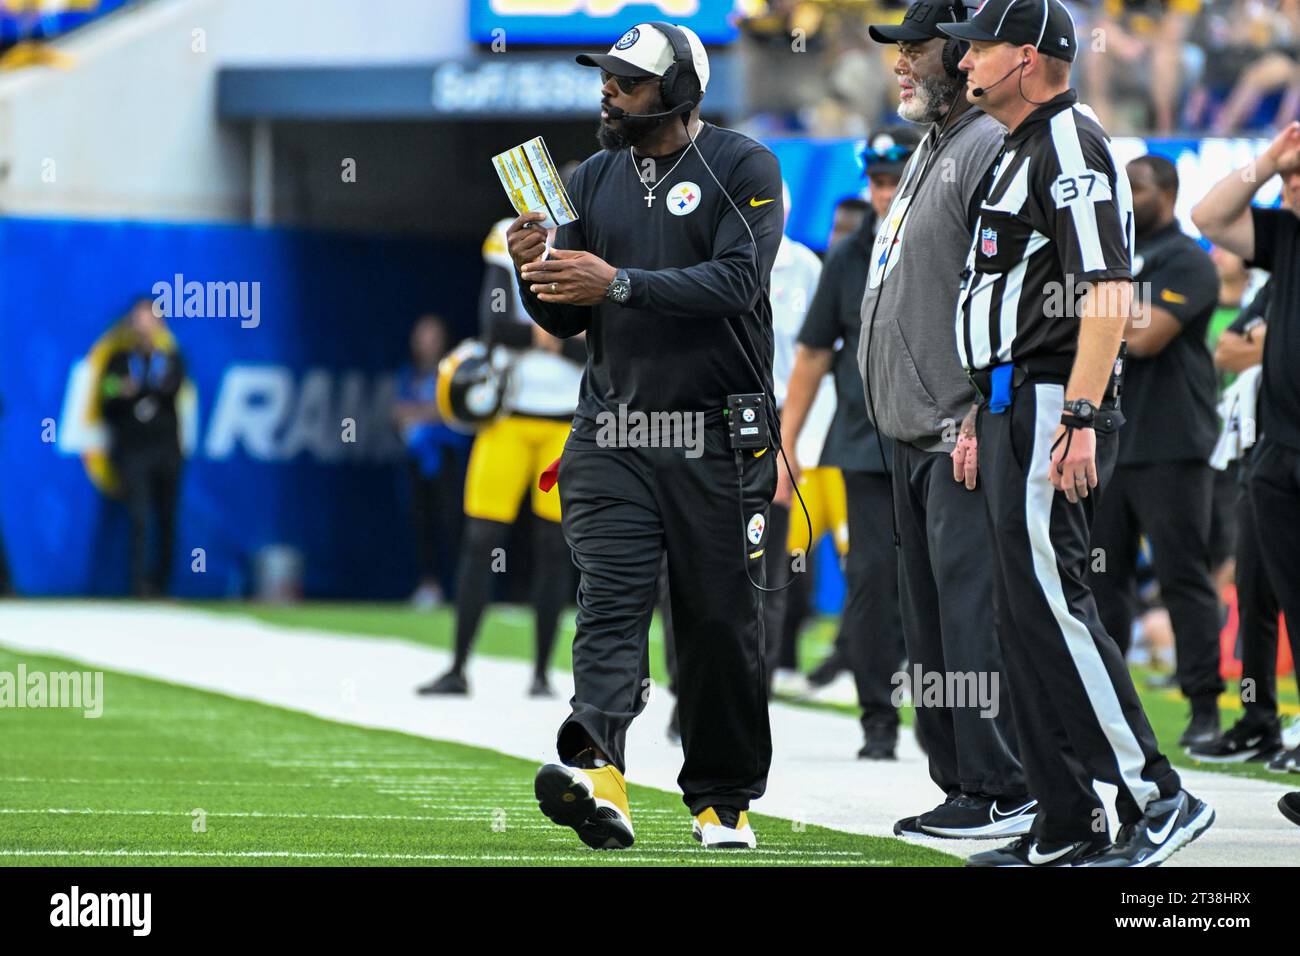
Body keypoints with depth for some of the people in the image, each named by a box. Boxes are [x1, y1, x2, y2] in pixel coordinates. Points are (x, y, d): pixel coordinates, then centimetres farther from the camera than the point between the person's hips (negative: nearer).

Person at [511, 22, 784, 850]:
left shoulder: (743, 168, -2)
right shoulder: (595, 181, 13)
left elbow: (737, 282, -17)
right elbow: (565, 320, 14)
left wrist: (619, 284, -24)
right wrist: (536, 275, -8)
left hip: (718, 437, -3)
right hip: (616, 426, 3)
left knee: (722, 619, 3)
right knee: (611, 601, -14)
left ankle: (723, 797, 16)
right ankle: (598, 773, -33)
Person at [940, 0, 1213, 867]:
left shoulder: (1070, 144, -11)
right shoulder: (1022, 151, 21)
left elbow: (1109, 290, -21)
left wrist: (1080, 418, -27)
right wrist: (984, 420, 23)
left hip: (1054, 406, -11)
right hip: (1015, 407, 11)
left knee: (1049, 599, -16)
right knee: (1027, 612, 8)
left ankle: (1156, 798, -16)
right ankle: (1069, 826, 9)